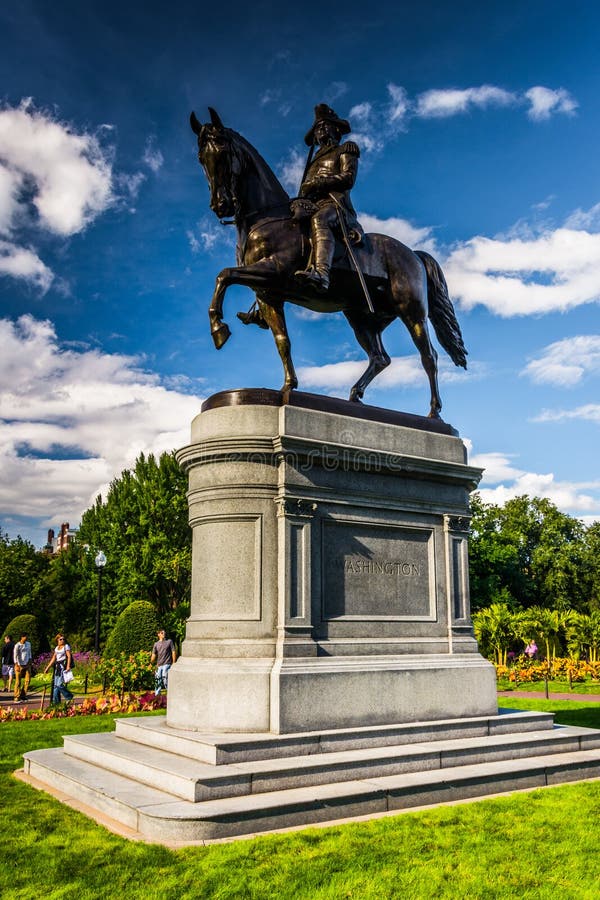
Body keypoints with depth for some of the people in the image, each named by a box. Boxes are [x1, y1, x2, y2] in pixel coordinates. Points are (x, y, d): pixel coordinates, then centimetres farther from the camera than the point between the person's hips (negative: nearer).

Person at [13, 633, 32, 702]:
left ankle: (23, 695, 10)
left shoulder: (28, 644, 9)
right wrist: (16, 665, -19)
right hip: (20, 665, -5)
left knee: (28, 680, 0)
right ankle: (17, 697, 2)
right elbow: (15, 656, -12)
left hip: (27, 665, 5)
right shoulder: (17, 645, -9)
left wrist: (30, 662, 11)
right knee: (18, 681, -3)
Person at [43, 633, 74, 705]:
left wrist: (68, 666, -25)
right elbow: (53, 659, 21)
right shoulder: (56, 648, 17)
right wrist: (47, 667, 18)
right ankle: (56, 701, 9)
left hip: (64, 666, -7)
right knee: (56, 685, 4)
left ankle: (69, 696, 1)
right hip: (57, 667, 7)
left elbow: (69, 656, -12)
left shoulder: (66, 646, -2)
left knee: (59, 684, -14)